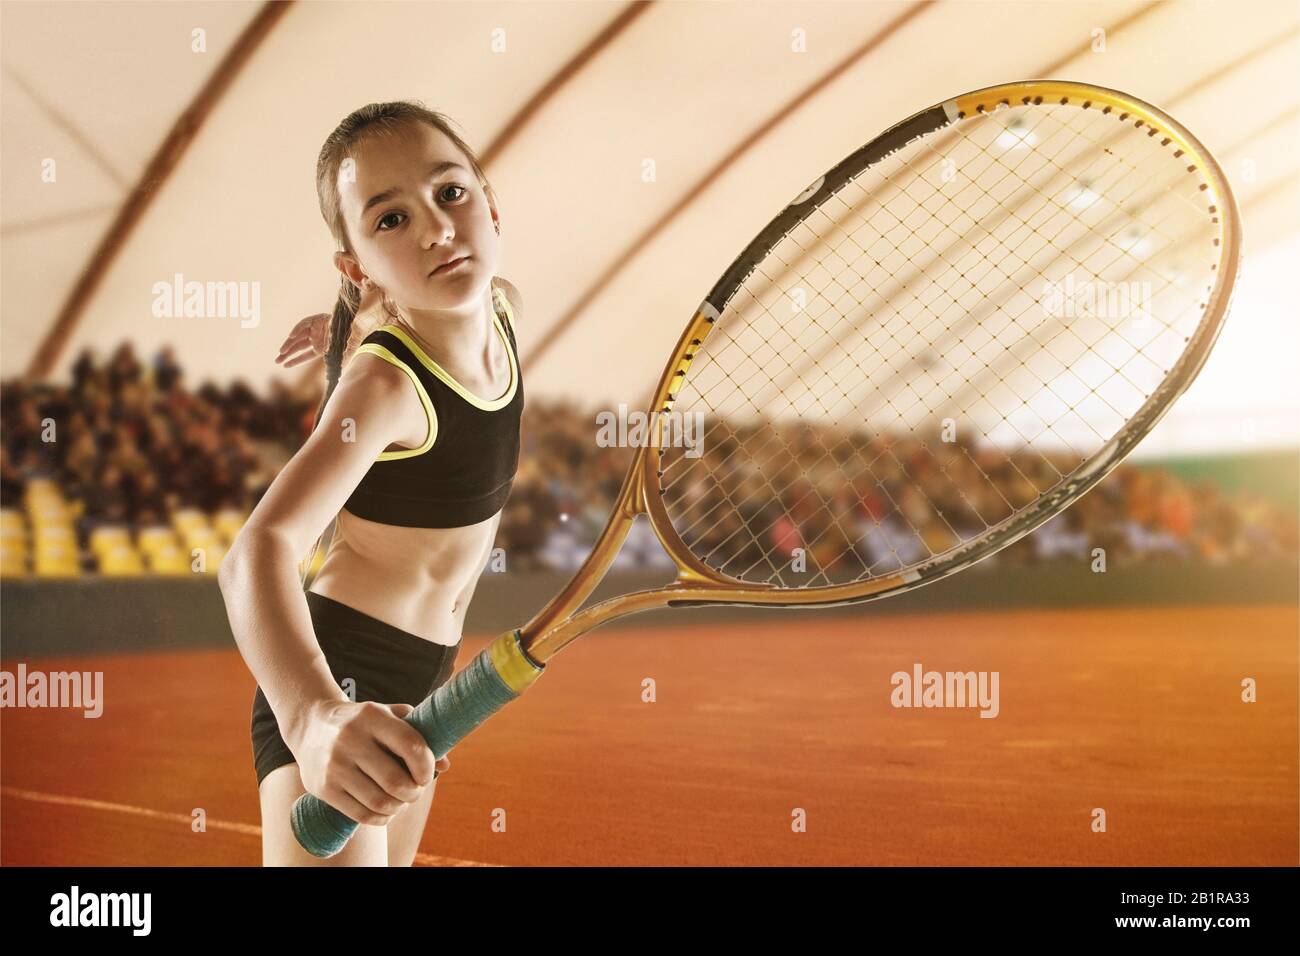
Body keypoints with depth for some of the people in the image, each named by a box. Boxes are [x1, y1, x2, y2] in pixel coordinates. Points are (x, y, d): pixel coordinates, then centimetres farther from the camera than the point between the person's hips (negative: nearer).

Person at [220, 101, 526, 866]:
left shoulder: (503, 307, -5)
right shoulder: (386, 383, -27)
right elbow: (261, 550, -42)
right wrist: (315, 715, -58)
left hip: (423, 671, 8)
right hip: (336, 674, -8)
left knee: (394, 857, 24)